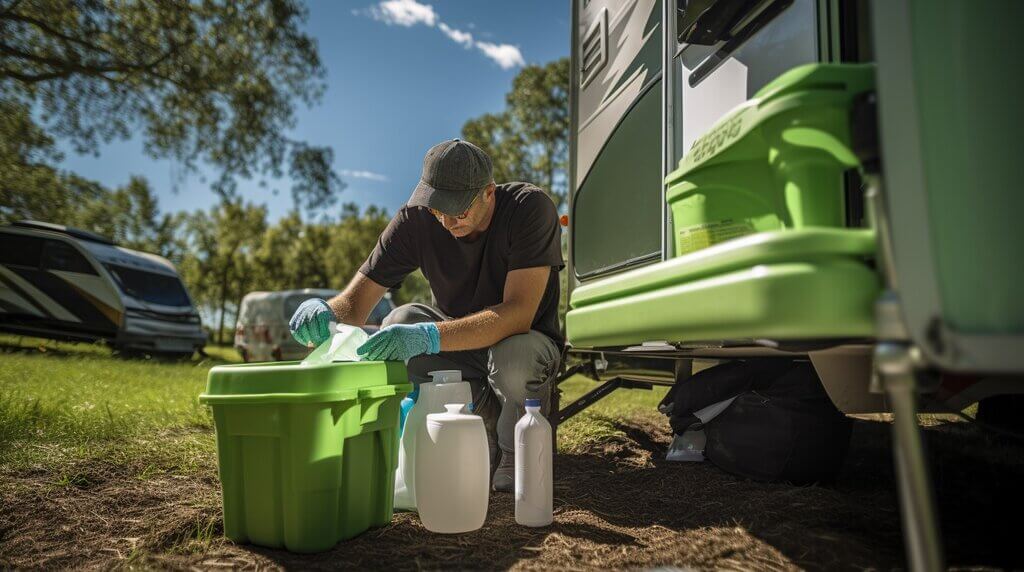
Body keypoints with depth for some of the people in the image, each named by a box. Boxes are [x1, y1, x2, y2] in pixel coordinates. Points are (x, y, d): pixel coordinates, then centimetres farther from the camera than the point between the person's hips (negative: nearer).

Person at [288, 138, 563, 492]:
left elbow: (519, 314, -36)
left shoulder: (529, 207, -25)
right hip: (460, 342, 4)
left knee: (514, 355, -38)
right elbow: (355, 302, -15)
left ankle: (516, 458, -3)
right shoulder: (417, 218, -16)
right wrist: (324, 313, -40)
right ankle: (487, 430, -4)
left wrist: (429, 336, -49)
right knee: (400, 322, -25)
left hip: (528, 342, -4)